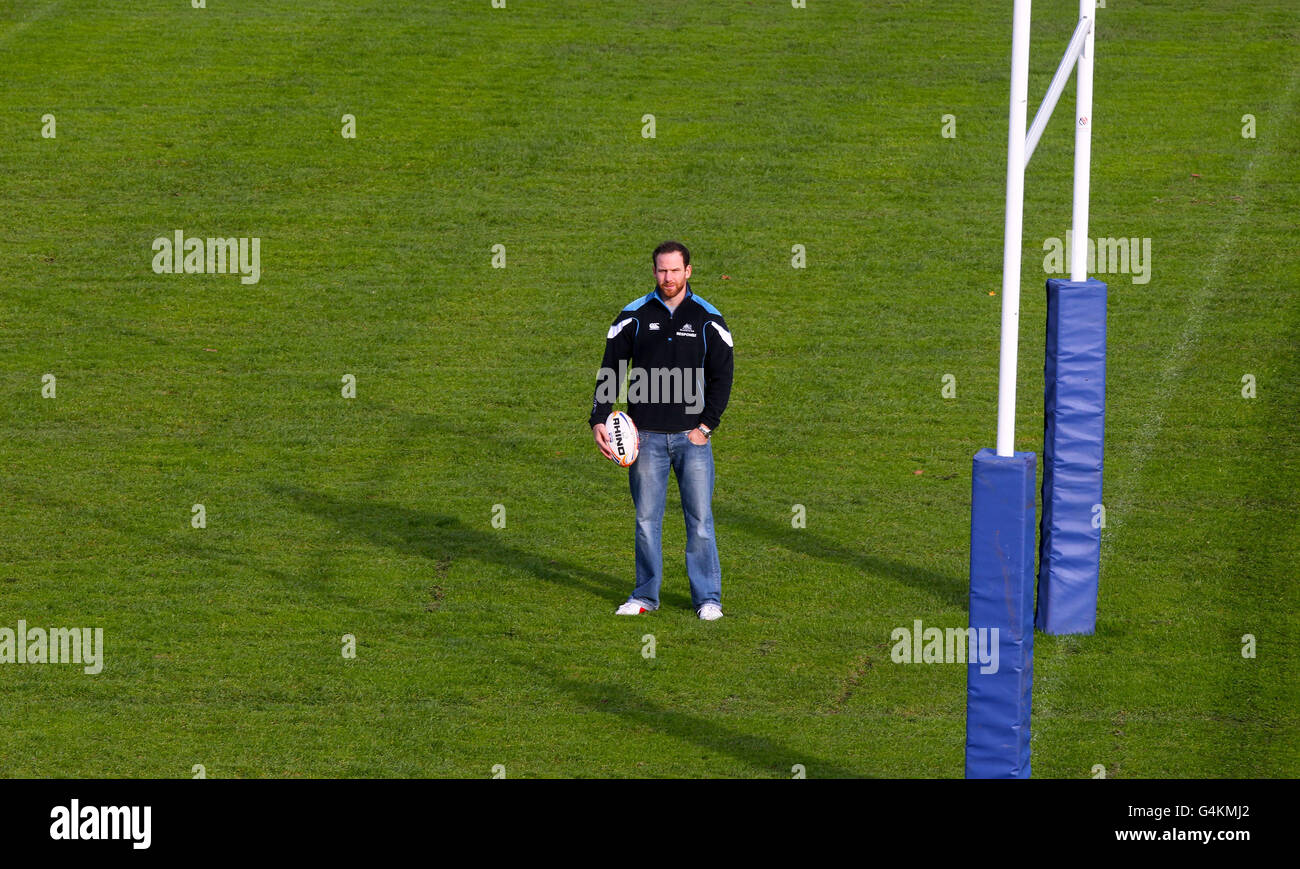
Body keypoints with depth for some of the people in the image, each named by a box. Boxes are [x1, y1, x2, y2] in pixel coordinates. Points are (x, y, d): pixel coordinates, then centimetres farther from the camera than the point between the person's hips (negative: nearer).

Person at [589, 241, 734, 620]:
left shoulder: (708, 319, 4)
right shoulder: (634, 316, 5)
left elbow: (722, 376, 6)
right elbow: (610, 371, 6)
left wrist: (706, 425, -3)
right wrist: (599, 420, -4)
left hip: (692, 435, -1)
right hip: (646, 435, 1)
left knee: (700, 518, -1)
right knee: (646, 518, 5)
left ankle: (707, 597, 7)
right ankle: (646, 595, 15)